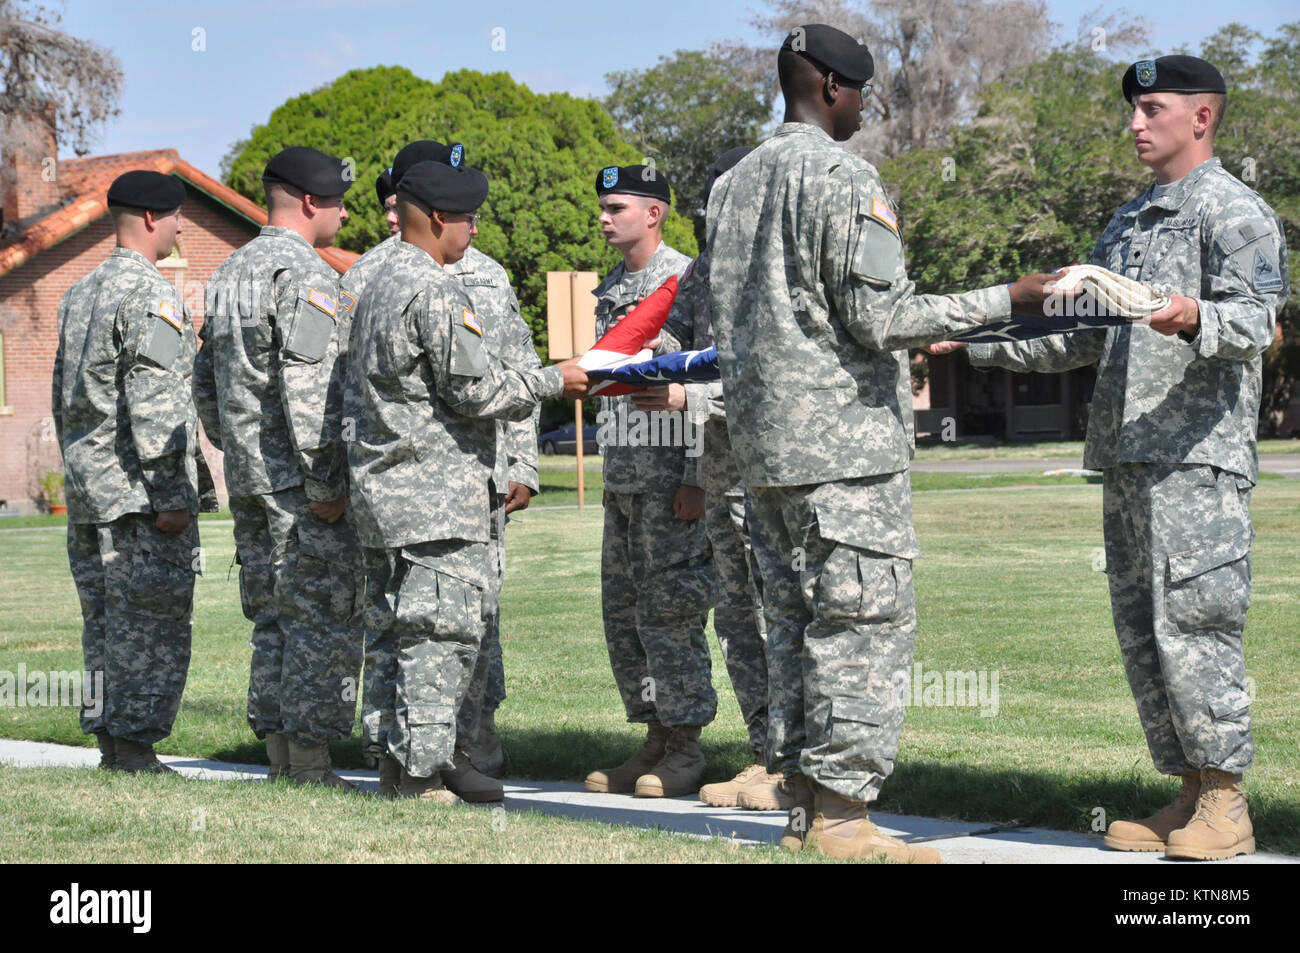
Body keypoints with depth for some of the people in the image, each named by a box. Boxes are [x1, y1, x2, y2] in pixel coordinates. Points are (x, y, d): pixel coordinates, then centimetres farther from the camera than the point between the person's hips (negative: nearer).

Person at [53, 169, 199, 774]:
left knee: (104, 621, 12)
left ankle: (107, 739, 15)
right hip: (139, 491, -9)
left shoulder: (79, 296, 16)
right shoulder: (150, 296, -13)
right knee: (152, 622, -6)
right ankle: (134, 748, -6)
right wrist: (171, 495, -19)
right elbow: (154, 401, -19)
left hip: (88, 490, 9)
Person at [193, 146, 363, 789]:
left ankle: (279, 761, 14)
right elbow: (310, 385, -21)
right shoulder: (305, 274, -13)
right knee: (325, 621, -5)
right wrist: (325, 482, -20)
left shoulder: (227, 274, 16)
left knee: (274, 619, 12)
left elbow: (205, 380, 22)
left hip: (248, 477, 9)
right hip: (300, 481, -9)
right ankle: (310, 770, -6)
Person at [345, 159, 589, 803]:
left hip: (384, 485, 10)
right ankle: (422, 772, -10)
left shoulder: (377, 288, 17)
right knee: (444, 630, -8)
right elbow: (477, 388, -15)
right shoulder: (434, 292, -13)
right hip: (436, 493, -10)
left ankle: (408, 762, 14)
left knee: (401, 628, 11)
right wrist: (555, 382, -2)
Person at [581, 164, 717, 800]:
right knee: (623, 611, 9)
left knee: (670, 610, -7)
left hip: (673, 475, -9)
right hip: (623, 475, 9)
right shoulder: (610, 290, 17)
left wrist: (696, 478, -19)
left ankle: (684, 749, -1)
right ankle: (655, 742, 16)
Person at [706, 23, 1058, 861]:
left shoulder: (732, 185, 16)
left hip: (764, 445, 8)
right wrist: (1006, 301, -10)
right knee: (868, 621, -5)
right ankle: (842, 816, -7)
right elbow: (879, 315, -17)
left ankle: (806, 810, 11)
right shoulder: (844, 178, -11)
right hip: (846, 442, -8)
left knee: (797, 621, 10)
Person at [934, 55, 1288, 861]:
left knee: (1192, 621, -11)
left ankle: (1225, 806, -6)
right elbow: (1079, 339, 27)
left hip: (1199, 455, -9)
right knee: (1140, 629, 7)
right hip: (1126, 458, 9)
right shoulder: (1126, 226, 24)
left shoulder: (1235, 212, -2)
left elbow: (1256, 320, -15)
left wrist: (1195, 318, -37)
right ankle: (1190, 794, 12)